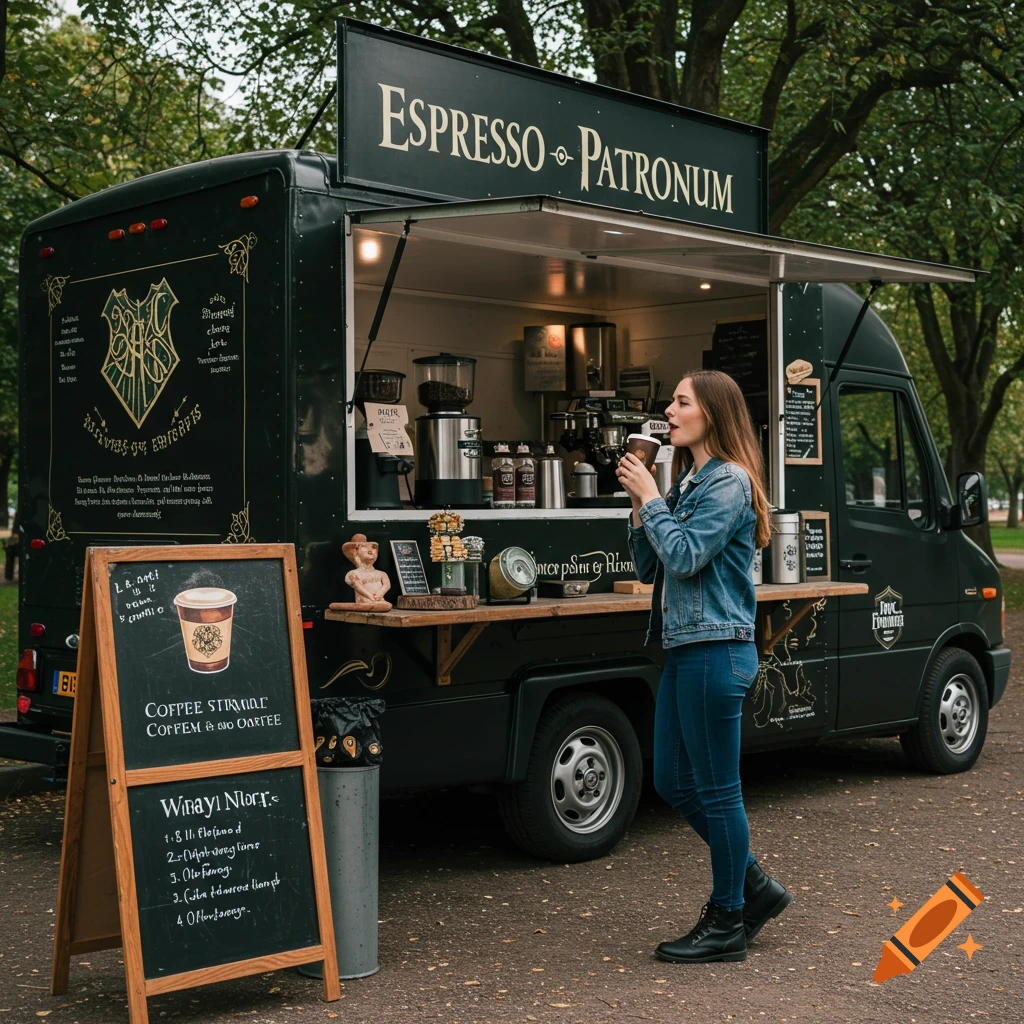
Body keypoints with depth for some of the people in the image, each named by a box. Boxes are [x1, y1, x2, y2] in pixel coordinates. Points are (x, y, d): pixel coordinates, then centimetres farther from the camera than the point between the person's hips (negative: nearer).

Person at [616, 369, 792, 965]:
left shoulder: (729, 483, -11)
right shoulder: (689, 483, 17)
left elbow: (685, 557, -19)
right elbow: (649, 568, 16)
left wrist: (650, 497, -9)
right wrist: (640, 505, 4)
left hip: (716, 652, -10)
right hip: (685, 650, 10)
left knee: (717, 789, -1)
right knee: (674, 783, 14)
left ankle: (728, 924, 12)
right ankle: (756, 888, 27)